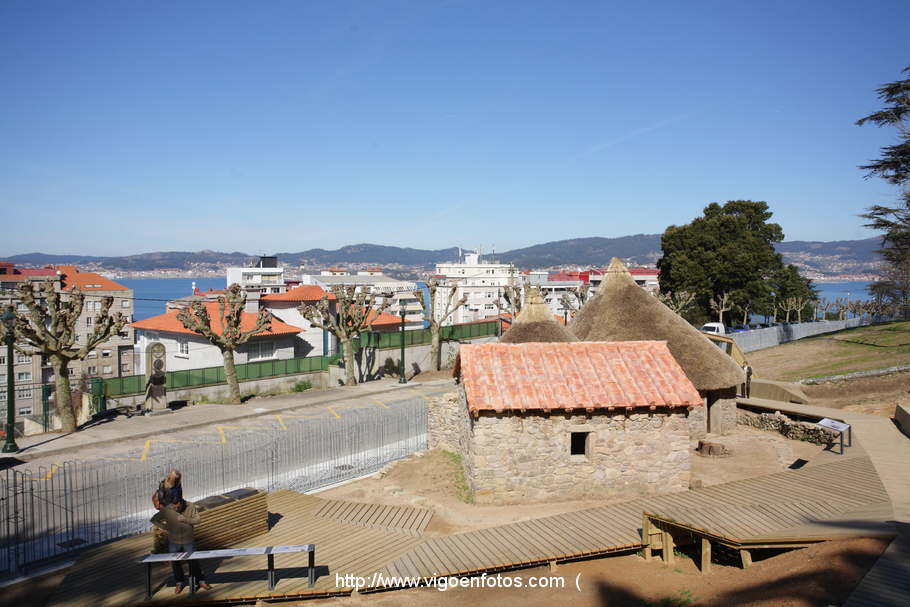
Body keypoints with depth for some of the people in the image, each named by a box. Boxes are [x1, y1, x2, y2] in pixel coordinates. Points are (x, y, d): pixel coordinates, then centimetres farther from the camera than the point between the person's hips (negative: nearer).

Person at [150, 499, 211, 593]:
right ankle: (179, 583, 34)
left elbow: (197, 520, -13)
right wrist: (164, 528, -18)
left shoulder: (191, 506, -14)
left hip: (189, 541, -1)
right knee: (175, 563, 12)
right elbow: (154, 520, -5)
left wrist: (186, 520, -29)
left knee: (194, 561, 6)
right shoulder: (167, 509, -16)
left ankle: (201, 582, 23)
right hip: (174, 542, 1)